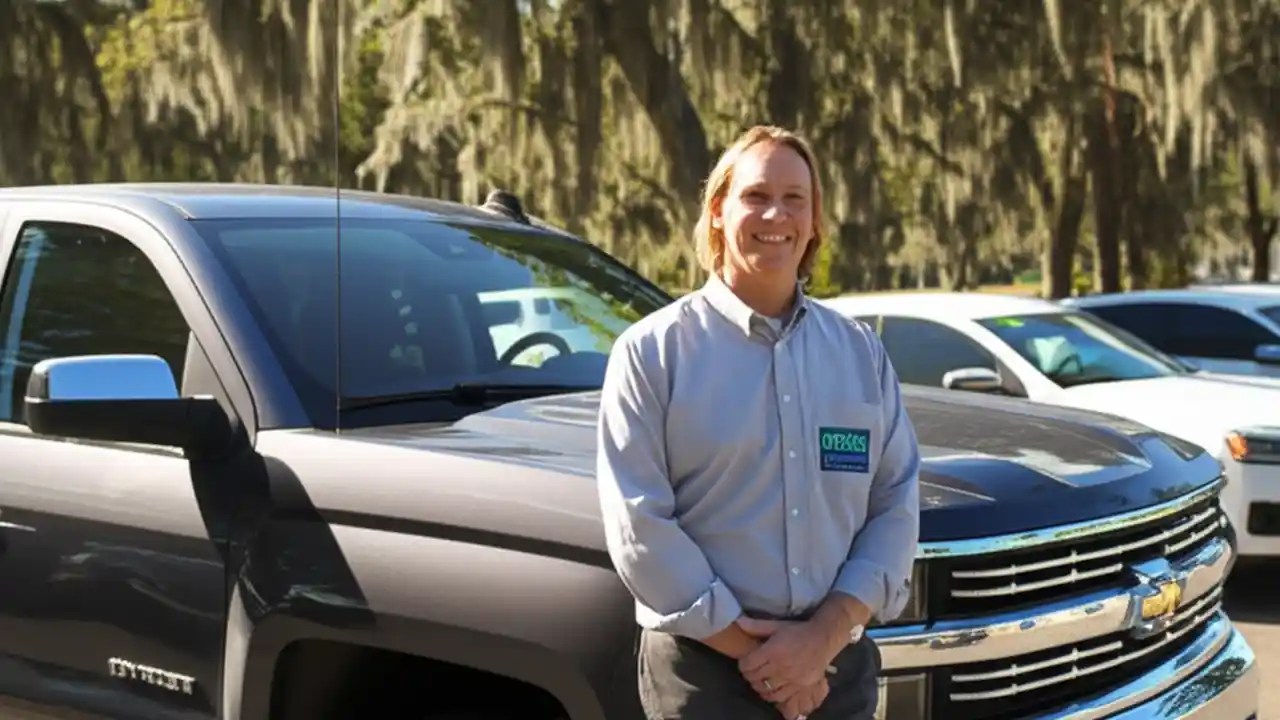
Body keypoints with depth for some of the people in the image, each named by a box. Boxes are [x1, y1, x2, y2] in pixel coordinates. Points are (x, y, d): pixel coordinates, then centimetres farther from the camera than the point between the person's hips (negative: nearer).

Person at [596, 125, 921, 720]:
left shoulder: (861, 352, 10)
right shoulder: (653, 351, -3)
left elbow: (896, 506, 4)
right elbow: (639, 523, -9)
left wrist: (825, 634, -10)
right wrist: (747, 648, -12)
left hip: (839, 667, 4)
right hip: (704, 670, -3)